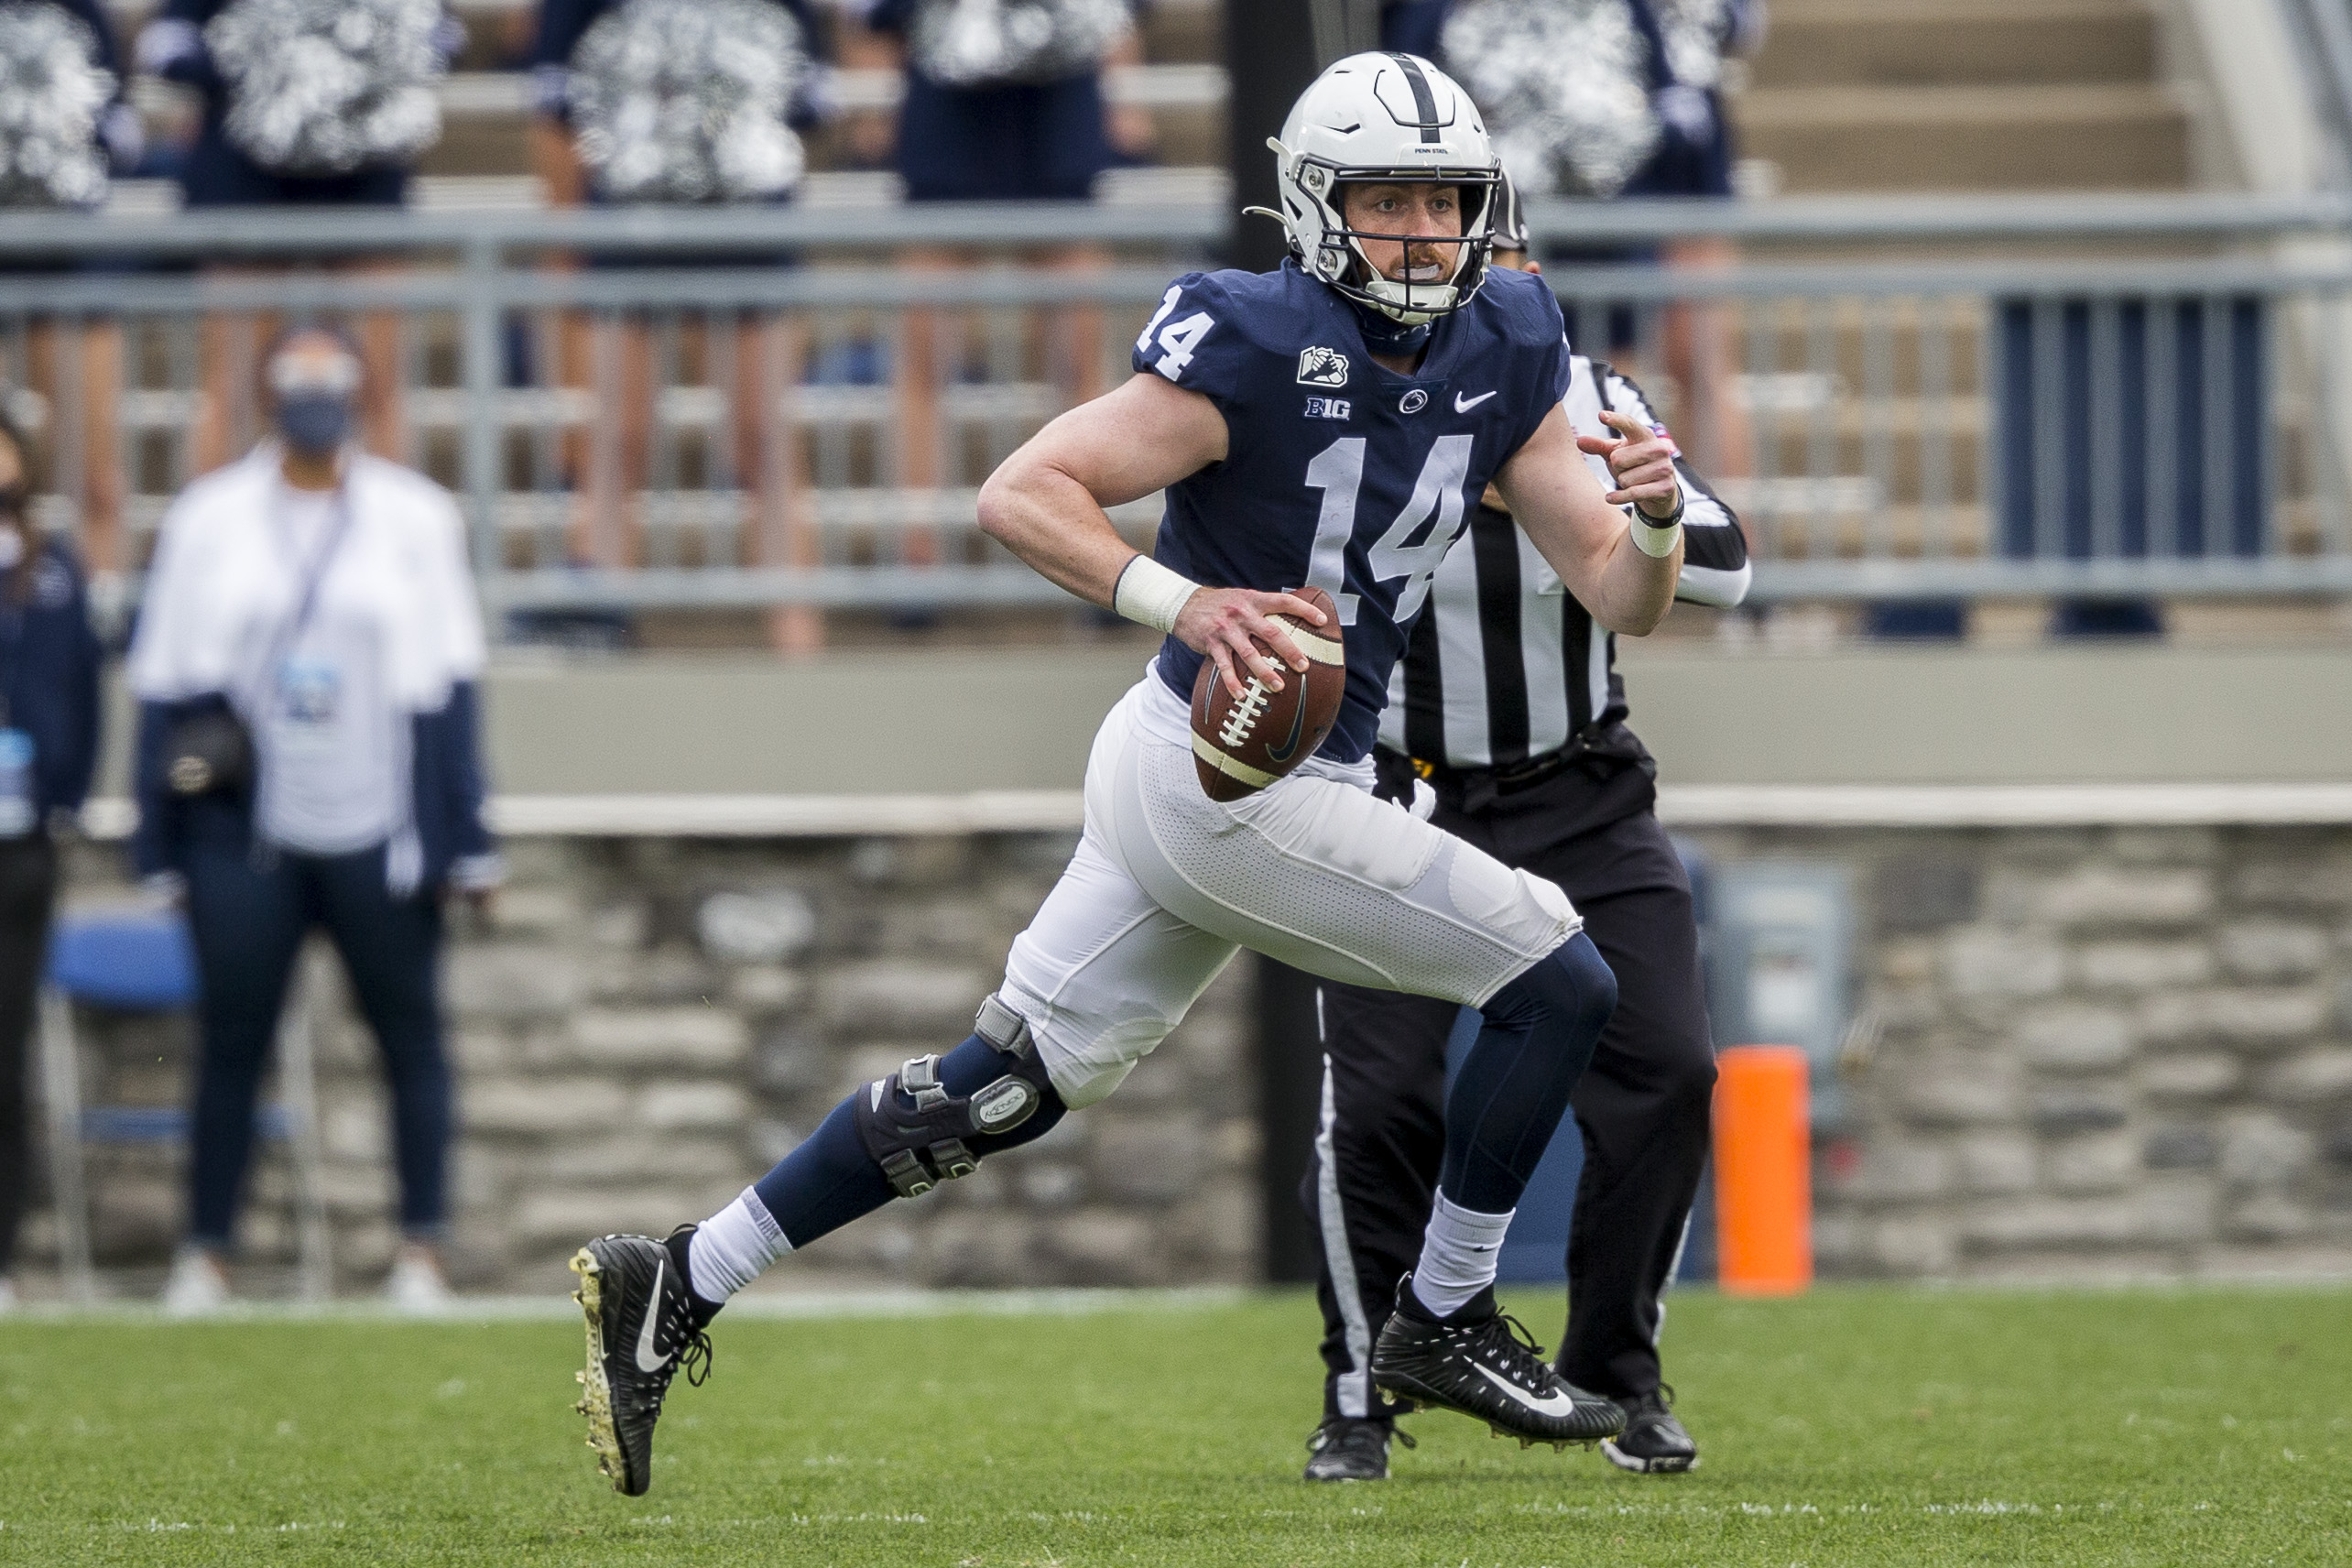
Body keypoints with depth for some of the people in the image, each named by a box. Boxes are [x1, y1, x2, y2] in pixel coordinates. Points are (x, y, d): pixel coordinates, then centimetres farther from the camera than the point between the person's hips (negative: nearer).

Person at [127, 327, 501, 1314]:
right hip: (244, 834, 0)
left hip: (377, 827, 0)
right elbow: (164, 685, 7)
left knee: (410, 1035, 0)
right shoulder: (208, 520, 6)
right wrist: (161, 845, 3)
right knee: (230, 1038, 2)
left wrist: (462, 842, -1)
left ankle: (420, 1251, 6)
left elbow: (448, 689, 4)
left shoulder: (414, 518, 5)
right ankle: (205, 1253, 9)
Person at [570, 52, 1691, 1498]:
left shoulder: (1503, 360, 6)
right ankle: (1445, 1324, 9)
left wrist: (1656, 522, -16)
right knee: (1561, 985, -5)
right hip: (1221, 775, -8)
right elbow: (1022, 494, -19)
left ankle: (674, 1288, 16)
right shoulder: (1258, 349, -16)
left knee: (1005, 1088, 11)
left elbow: (1621, 600, 7)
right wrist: (1180, 600, -33)